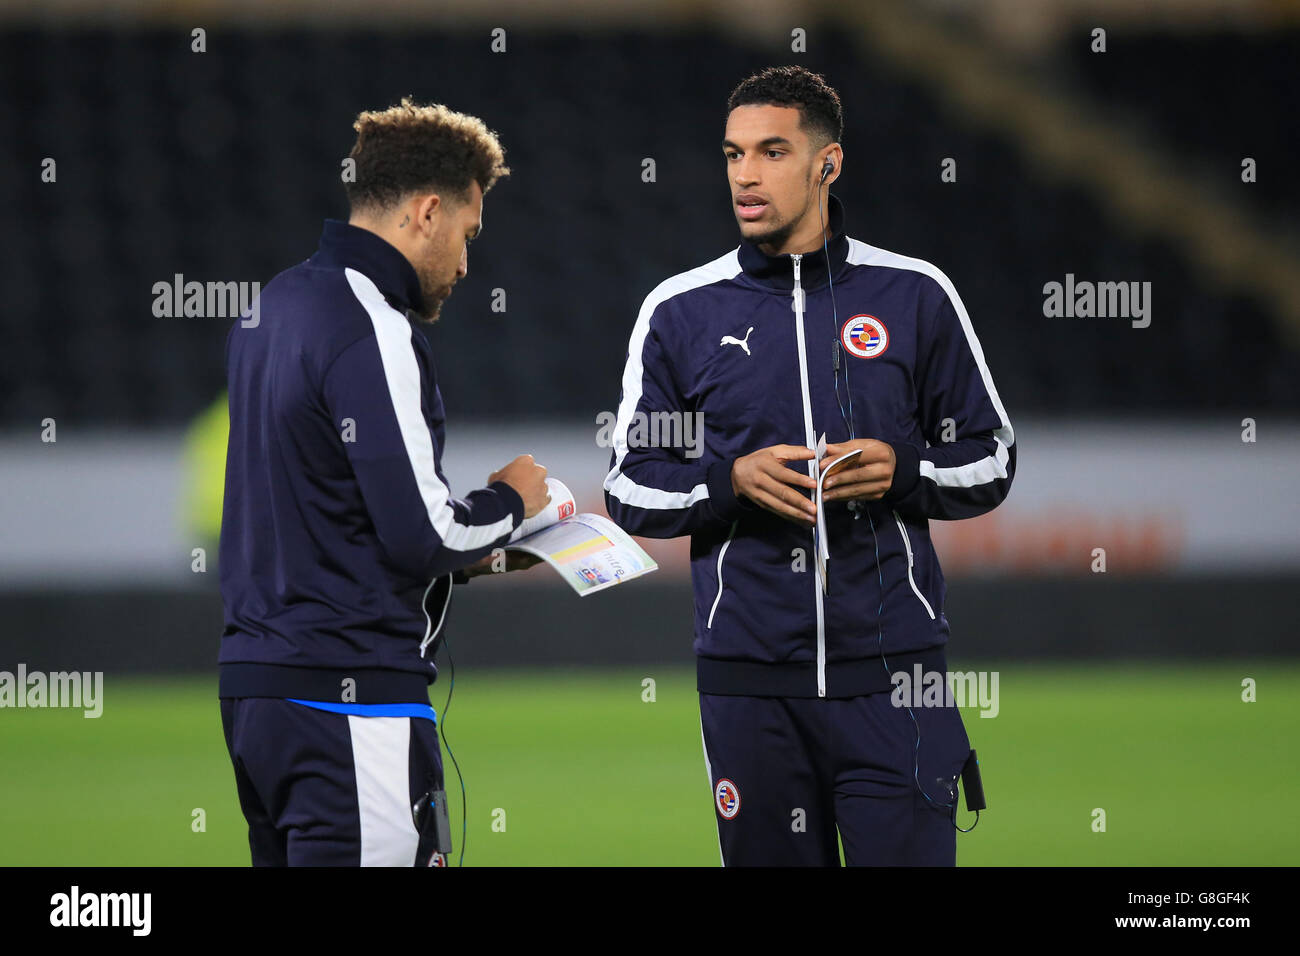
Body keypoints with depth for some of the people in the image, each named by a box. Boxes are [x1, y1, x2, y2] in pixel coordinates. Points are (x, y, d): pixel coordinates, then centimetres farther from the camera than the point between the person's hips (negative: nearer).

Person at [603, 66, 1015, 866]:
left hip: (893, 674, -1)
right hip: (748, 676, 1)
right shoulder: (680, 312, 7)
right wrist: (733, 479, -8)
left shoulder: (915, 296, 6)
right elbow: (631, 488, 10)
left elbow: (990, 462, 11)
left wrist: (902, 469, -9)